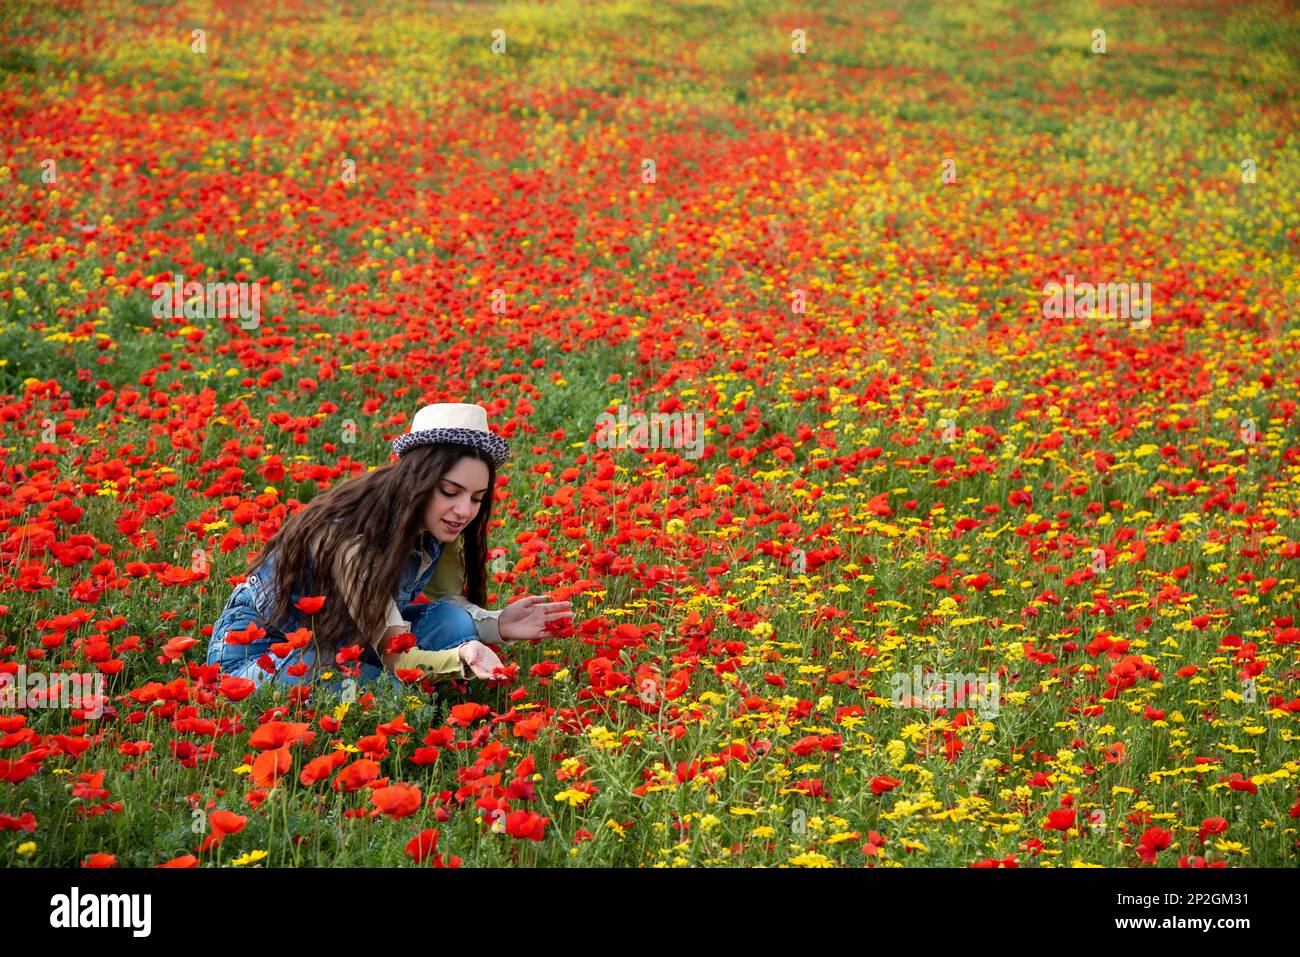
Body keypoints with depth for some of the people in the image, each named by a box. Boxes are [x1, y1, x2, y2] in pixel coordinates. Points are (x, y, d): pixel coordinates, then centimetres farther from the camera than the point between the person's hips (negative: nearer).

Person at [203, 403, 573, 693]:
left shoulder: (438, 528, -10)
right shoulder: (350, 536, -32)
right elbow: (397, 657, -31)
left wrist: (497, 625, -23)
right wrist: (462, 656, -50)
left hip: (342, 641, 7)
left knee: (453, 622, -18)